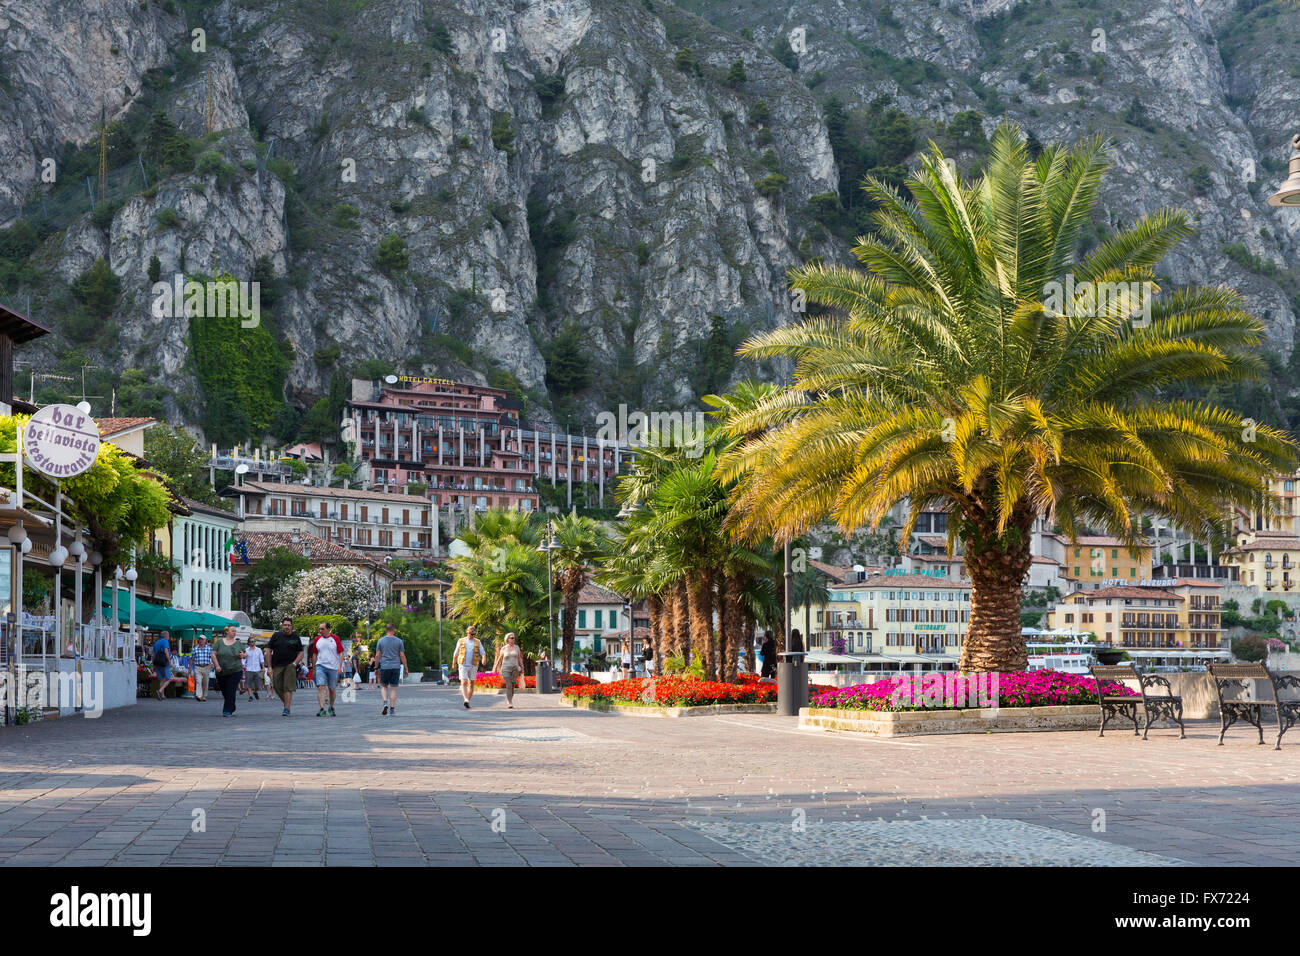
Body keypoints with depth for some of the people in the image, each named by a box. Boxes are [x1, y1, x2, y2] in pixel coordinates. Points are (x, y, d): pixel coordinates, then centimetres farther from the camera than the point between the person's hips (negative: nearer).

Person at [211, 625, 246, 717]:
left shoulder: (238, 643, 7)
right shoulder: (219, 642, 3)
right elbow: (213, 654, 0)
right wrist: (217, 665, -12)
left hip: (235, 671, -1)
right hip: (221, 672, 1)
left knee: (231, 692, -10)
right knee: (224, 691, 8)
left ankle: (227, 711, -10)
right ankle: (231, 709, 26)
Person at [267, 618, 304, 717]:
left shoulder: (295, 638, 6)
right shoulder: (276, 636, 7)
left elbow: (301, 653, 7)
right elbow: (268, 650, 8)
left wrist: (295, 663, -9)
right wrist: (270, 666, 1)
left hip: (290, 665, -2)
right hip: (277, 666, 2)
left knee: (288, 687, -10)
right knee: (278, 687, 2)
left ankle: (287, 709, -12)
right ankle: (287, 703, 25)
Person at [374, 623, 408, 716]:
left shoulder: (380, 641, 1)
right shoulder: (399, 641, 1)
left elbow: (377, 655, 0)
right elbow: (402, 656, 0)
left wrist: (376, 667, 7)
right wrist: (405, 668, 6)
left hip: (384, 667, 0)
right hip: (396, 667, 0)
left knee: (383, 686, 14)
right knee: (393, 688, 4)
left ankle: (385, 703, -10)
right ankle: (392, 710, 2)